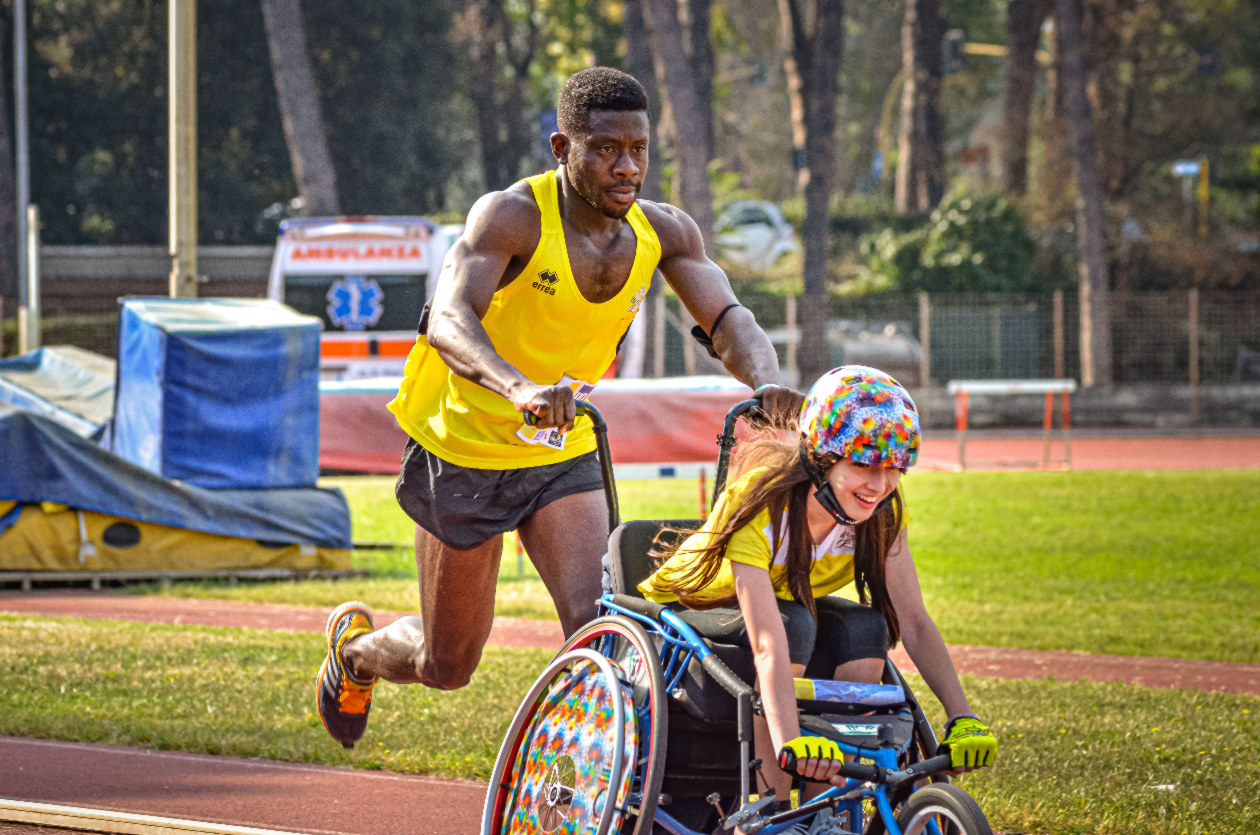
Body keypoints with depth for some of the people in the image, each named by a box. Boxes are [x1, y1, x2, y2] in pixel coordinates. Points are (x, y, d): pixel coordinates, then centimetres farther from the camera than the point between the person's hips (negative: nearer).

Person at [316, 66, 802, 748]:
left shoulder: (663, 232, -9)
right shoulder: (512, 216, -26)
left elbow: (729, 319, -18)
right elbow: (448, 321, -40)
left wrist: (765, 383, -42)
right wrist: (519, 389, -60)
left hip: (564, 457, 4)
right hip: (463, 453, -4)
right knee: (448, 667, 11)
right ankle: (357, 646, 44)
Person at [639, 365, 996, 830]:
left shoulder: (881, 513, -18)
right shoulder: (760, 505, -36)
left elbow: (913, 620, -21)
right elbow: (769, 643, -47)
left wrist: (963, 718, -33)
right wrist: (790, 742, -60)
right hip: (689, 611, -5)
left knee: (865, 629, -26)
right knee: (793, 623, -36)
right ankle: (776, 807, -29)